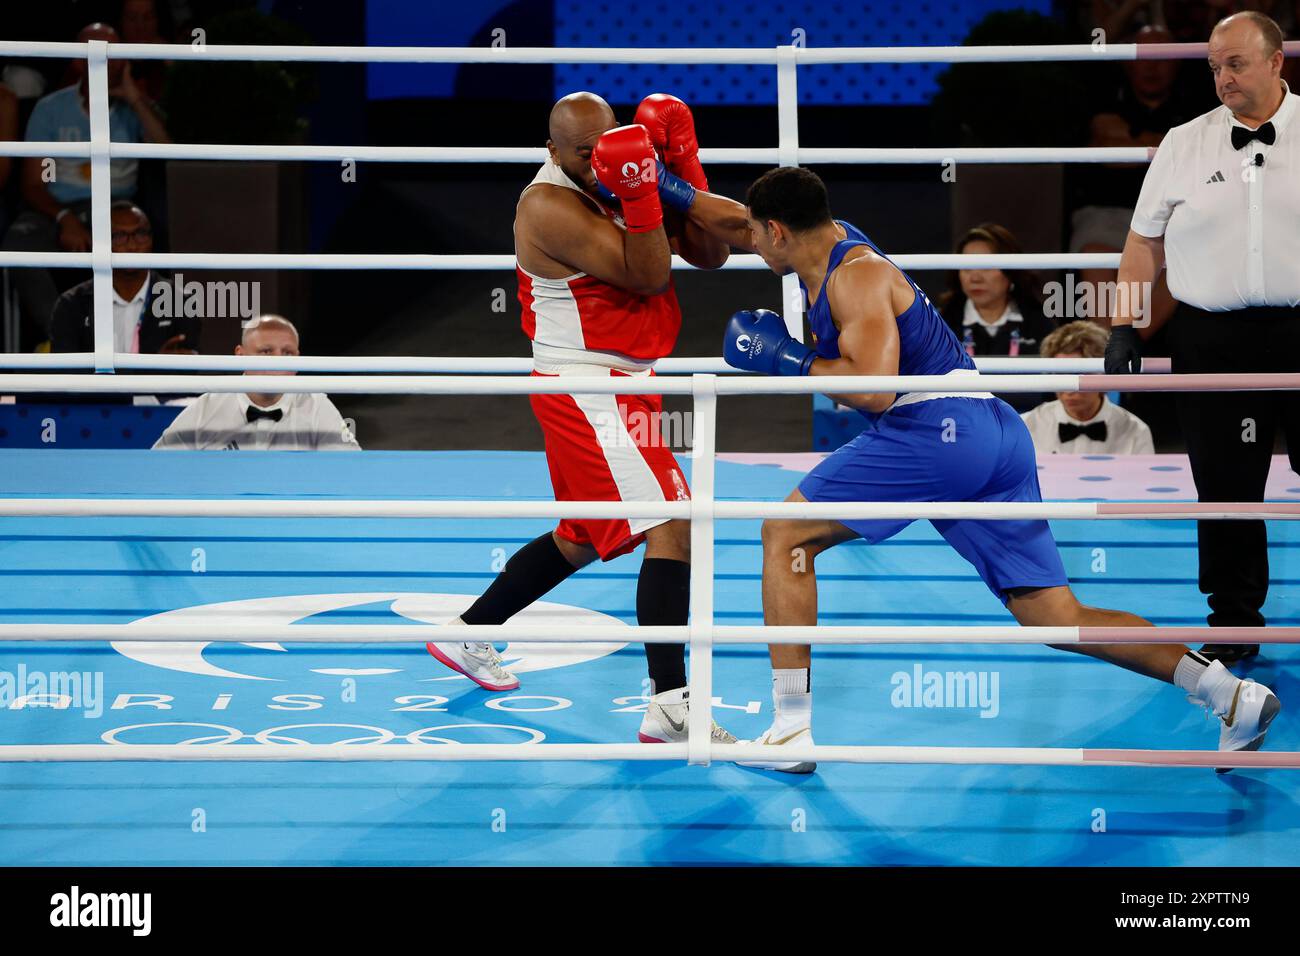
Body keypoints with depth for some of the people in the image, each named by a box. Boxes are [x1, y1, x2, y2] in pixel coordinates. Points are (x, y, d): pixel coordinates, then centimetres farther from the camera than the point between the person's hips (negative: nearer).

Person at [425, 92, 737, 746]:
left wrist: (684, 169, -7)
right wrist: (638, 194, -32)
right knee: (672, 528, -18)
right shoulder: (551, 205, -18)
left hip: (618, 386, 10)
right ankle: (669, 706, -22)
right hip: (586, 388, -10)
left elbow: (710, 254, 3)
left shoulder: (616, 182, 6)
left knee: (582, 538, 22)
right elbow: (648, 277, -23)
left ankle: (467, 636, 35)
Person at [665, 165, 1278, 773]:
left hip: (937, 428, -10)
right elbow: (735, 225, 36)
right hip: (996, 438, 10)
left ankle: (791, 730, -5)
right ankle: (1232, 695, -3)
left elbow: (874, 388, -19)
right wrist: (672, 192, 31)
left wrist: (789, 358, -8)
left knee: (785, 535, -1)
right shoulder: (830, 242, 19)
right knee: (1058, 618, 6)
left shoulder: (858, 274, -7)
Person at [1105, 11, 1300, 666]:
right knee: (1225, 487, 6)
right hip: (1212, 339, 2)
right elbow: (1145, 243, 13)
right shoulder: (1184, 145, 9)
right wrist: (1124, 328, 6)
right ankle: (1234, 619, 17)